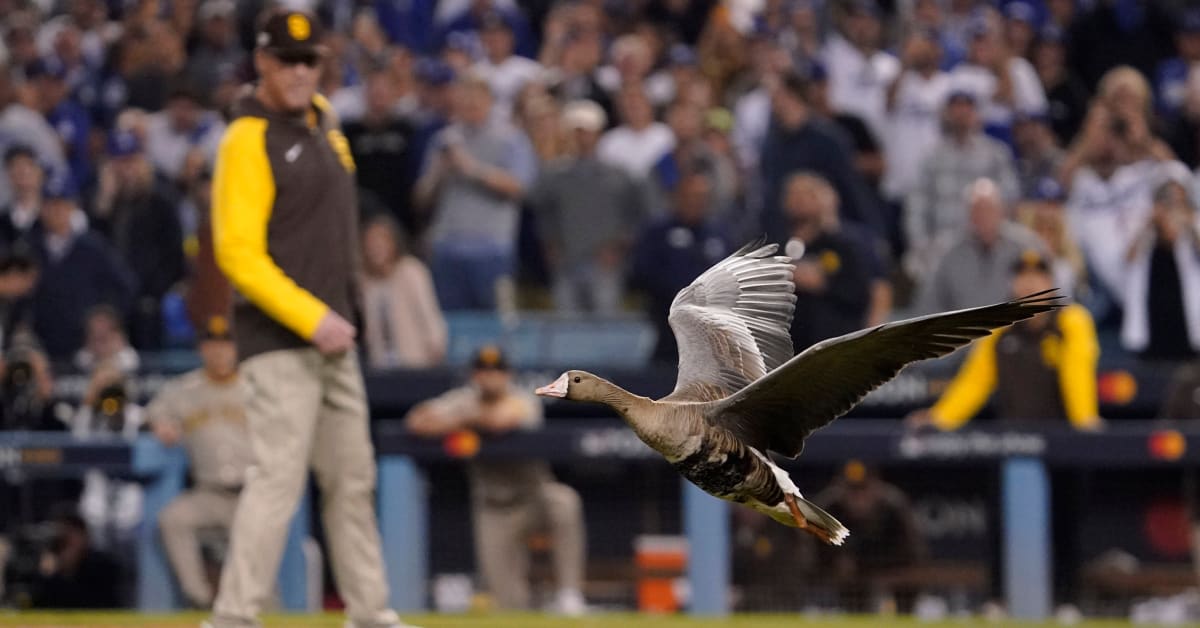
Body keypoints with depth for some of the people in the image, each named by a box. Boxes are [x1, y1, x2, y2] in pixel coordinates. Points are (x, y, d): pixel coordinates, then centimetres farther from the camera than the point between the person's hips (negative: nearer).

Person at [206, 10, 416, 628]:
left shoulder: (321, 116, 12)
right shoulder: (248, 140, -14)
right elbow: (238, 254, -19)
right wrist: (312, 320, -23)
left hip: (331, 334, 9)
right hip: (279, 337, -9)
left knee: (352, 478, 13)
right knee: (280, 477, -16)